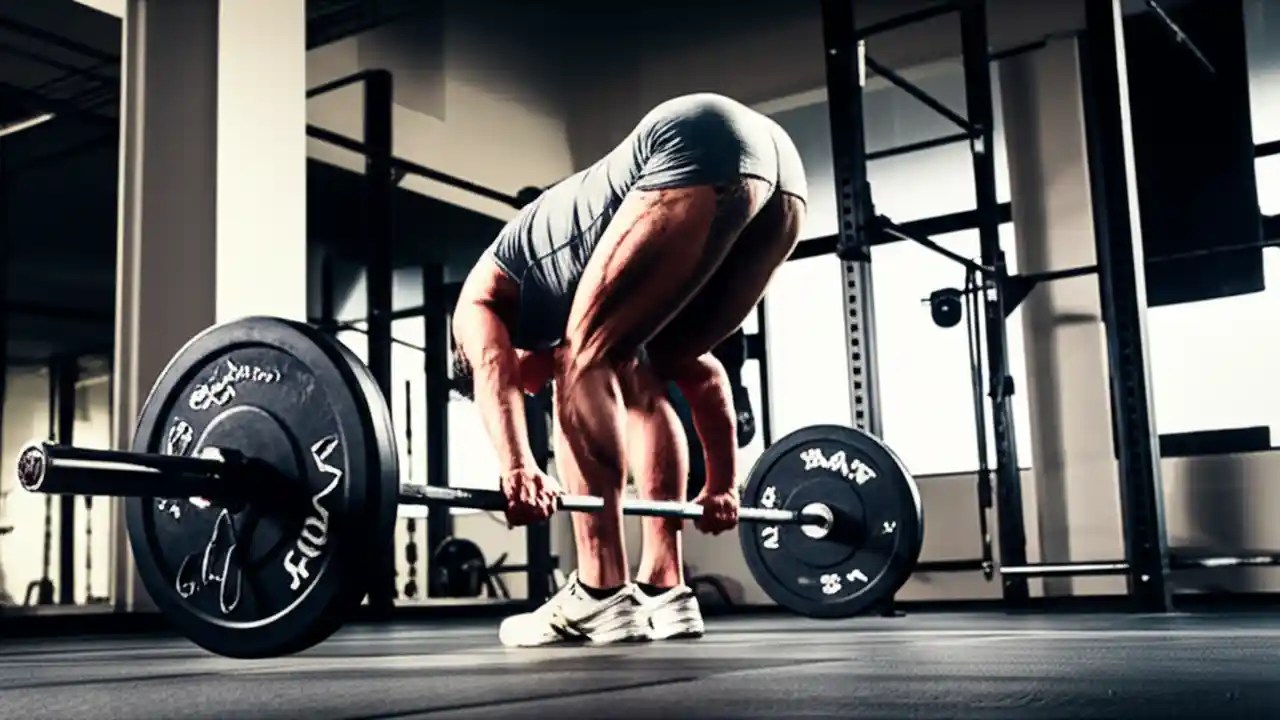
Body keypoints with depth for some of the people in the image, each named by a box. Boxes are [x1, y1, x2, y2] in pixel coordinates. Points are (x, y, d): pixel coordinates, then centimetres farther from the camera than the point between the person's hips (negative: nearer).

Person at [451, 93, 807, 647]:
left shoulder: (482, 295, 18)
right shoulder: (605, 301, 37)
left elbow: (492, 370, -6)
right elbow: (701, 374, 38)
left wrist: (516, 470, -22)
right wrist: (723, 486, 41)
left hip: (700, 150, -8)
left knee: (589, 362, -1)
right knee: (641, 381, 17)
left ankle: (601, 599, -7)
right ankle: (665, 594, 13)